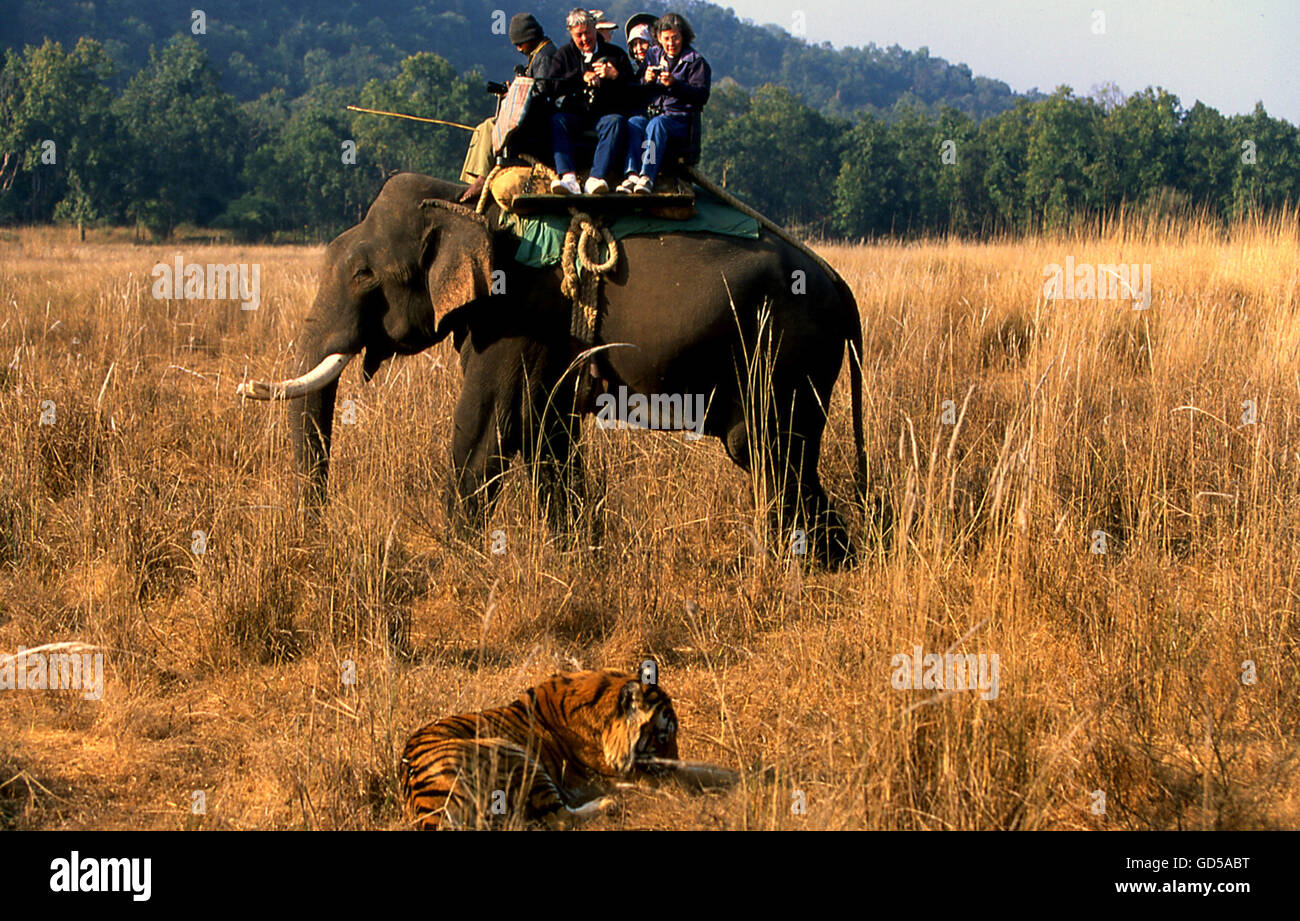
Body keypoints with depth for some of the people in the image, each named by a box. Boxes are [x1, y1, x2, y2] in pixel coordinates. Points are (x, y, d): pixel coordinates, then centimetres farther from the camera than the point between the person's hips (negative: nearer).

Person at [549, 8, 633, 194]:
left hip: (605, 113, -1)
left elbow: (631, 87, 5)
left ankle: (596, 179, -48)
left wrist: (614, 76, -14)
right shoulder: (564, 55, 18)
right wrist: (582, 78, -8)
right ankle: (568, 178, -48)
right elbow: (554, 87, 2)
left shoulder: (615, 54, 15)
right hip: (575, 114, 1)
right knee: (556, 120, -31)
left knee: (617, 121, -35)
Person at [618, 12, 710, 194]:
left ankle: (647, 177, -48)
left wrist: (674, 83, -18)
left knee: (656, 124, -36)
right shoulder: (652, 55, 20)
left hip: (680, 119, -4)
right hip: (651, 112, 4)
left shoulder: (696, 61, 7)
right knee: (633, 122, -29)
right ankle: (633, 175, -42)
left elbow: (701, 96, -6)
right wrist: (646, 81, -6)